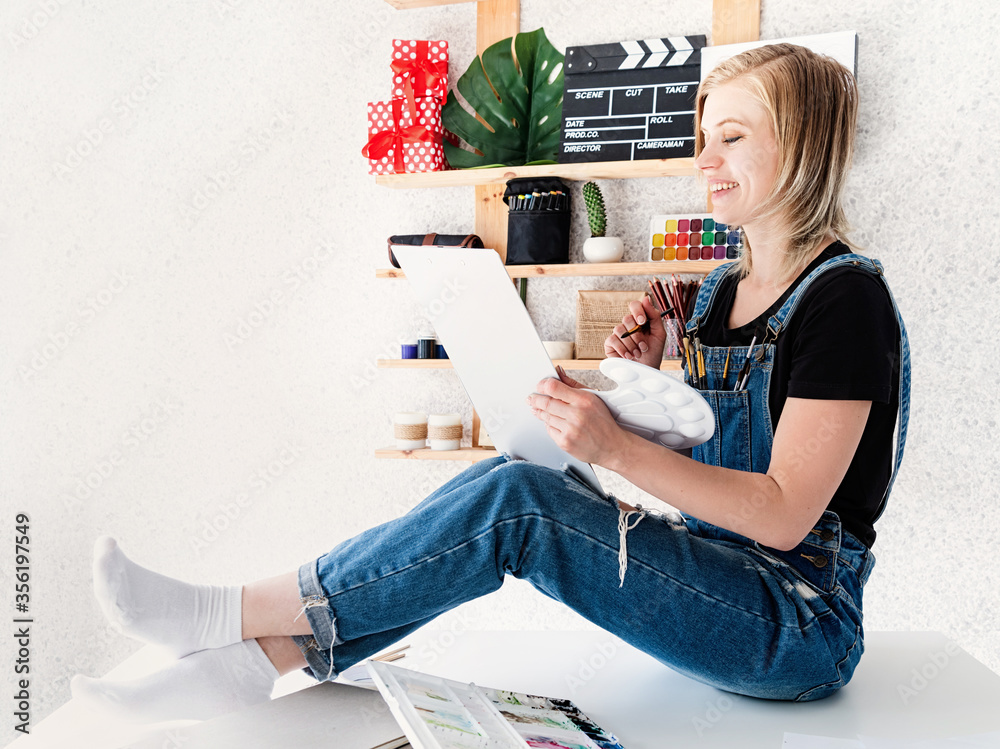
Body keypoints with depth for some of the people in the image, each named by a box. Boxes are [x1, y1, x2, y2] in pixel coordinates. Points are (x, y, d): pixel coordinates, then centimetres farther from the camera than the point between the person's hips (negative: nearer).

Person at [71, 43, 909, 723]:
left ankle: (233, 614, -13)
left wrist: (617, 448, -29)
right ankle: (259, 655, -12)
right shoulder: (723, 290, 10)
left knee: (516, 498, -25)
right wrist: (650, 383, -4)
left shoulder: (846, 296, -15)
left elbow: (784, 516, -20)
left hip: (801, 630, -7)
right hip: (711, 582, 7)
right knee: (502, 482, -12)